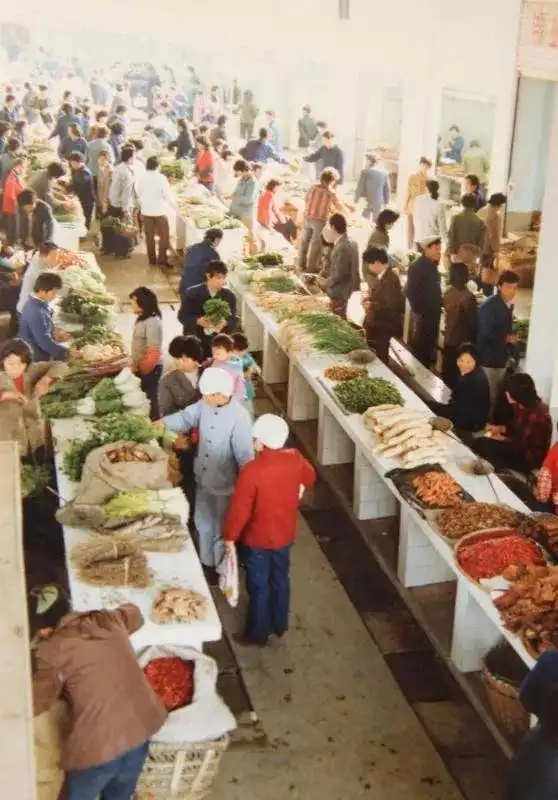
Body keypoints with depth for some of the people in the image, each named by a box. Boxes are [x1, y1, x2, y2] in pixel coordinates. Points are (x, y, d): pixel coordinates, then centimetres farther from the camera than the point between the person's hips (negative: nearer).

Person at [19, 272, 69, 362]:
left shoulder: (34, 303, 2)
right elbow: (45, 342, -29)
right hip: (38, 358, -9)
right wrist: (68, 353, -23)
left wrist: (54, 334, 5)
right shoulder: (36, 312, -28)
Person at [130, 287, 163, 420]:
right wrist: (135, 365, 12)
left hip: (150, 368, -9)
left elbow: (153, 352, -25)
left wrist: (141, 369, -16)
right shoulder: (142, 318, 7)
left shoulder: (152, 322, -22)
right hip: (142, 367, 9)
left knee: (149, 399, 1)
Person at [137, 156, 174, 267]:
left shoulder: (142, 178, -1)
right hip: (160, 211, -4)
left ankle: (152, 260, 17)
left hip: (146, 211, 4)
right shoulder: (161, 178, -15)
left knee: (149, 236, 12)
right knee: (164, 236, 8)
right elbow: (167, 195, -12)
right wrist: (174, 205, 4)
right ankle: (162, 260, 6)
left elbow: (139, 195, 8)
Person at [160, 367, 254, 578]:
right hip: (203, 479, 7)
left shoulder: (239, 418, -28)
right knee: (203, 523, 24)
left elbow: (245, 457, -23)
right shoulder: (205, 405, -8)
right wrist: (162, 423, -12)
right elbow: (186, 417, 6)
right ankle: (207, 563, 45)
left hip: (225, 485, -7)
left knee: (222, 529, 14)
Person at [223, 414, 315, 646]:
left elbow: (239, 510, -23)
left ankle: (257, 634, 30)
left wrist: (229, 537, -10)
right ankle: (280, 625, 42)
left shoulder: (251, 470, -30)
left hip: (257, 539, -5)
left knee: (258, 586, 13)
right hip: (285, 534, 5)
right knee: (280, 580, 24)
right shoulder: (295, 459, -13)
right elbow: (310, 478, 9)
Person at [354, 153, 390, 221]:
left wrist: (356, 200, 4)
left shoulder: (365, 171, -9)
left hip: (367, 202, -4)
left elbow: (360, 187, -6)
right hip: (379, 202, 4)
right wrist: (386, 202, 17)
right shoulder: (384, 172, 4)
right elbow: (387, 189, 8)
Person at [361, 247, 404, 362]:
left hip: (382, 327, -10)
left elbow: (391, 306, -27)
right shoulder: (381, 276, 6)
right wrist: (370, 297, 2)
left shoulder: (390, 279, -23)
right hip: (375, 324, 10)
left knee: (379, 357, 1)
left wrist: (371, 305, -19)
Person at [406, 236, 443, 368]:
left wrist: (438, 306, 9)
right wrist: (418, 311, -16)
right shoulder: (417, 266, -16)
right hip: (423, 313, -8)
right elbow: (411, 292, -18)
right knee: (419, 345, 2)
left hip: (433, 312, 8)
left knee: (429, 343, 16)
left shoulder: (432, 265, 9)